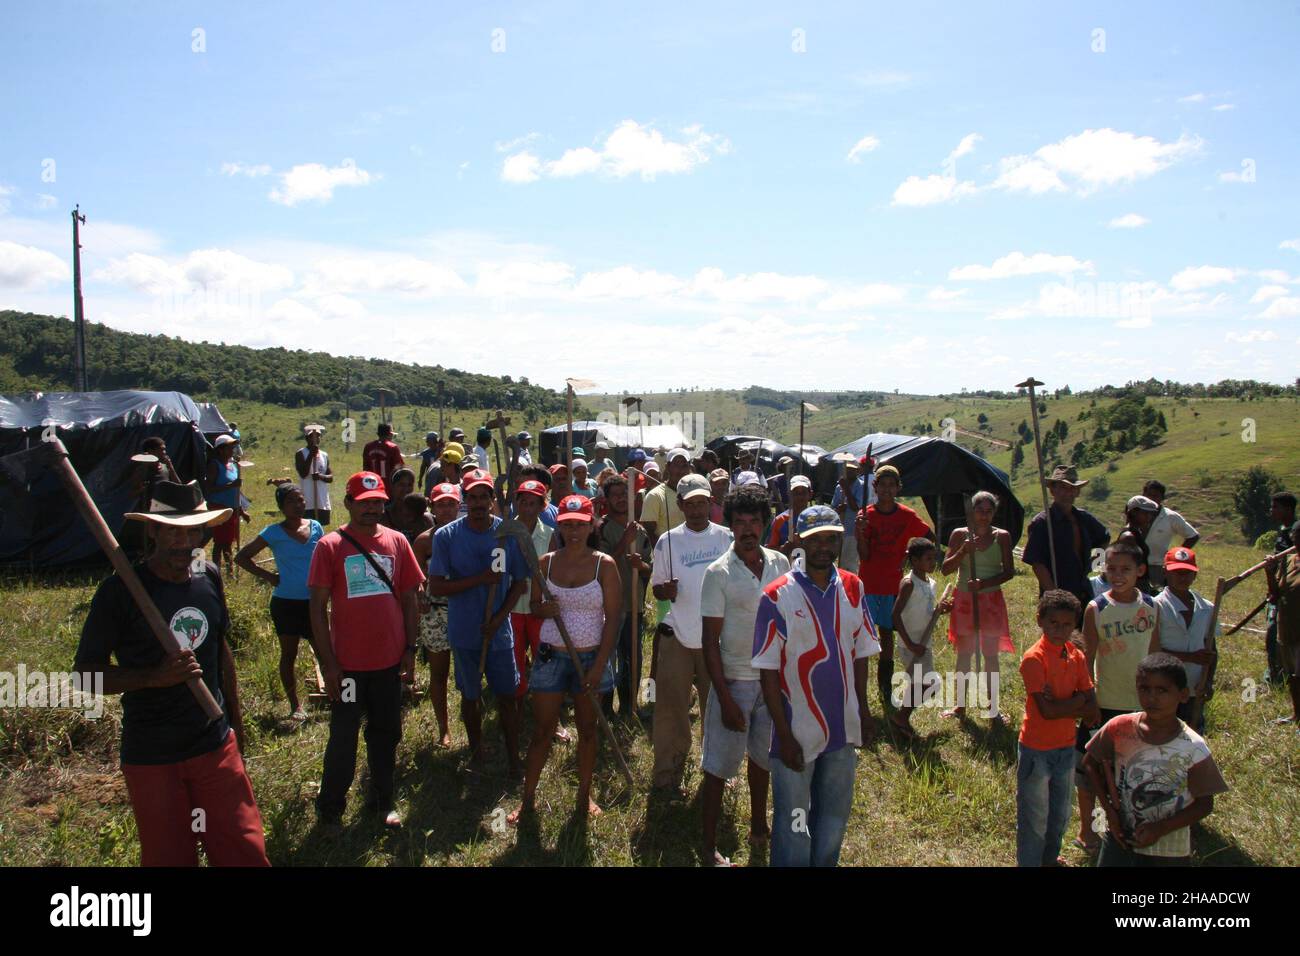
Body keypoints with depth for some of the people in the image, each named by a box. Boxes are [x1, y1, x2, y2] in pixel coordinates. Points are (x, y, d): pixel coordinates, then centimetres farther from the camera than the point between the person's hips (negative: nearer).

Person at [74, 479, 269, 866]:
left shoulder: (209, 576, 2)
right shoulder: (120, 591, -13)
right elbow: (85, 673, -9)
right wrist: (156, 676, -24)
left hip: (217, 746, 4)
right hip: (151, 758, -4)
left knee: (247, 853, 6)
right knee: (169, 858, 8)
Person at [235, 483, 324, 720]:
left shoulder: (315, 527, 2)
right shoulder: (274, 533, -7)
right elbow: (242, 557, -3)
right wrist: (268, 576, -7)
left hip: (312, 601, 2)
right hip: (286, 603, -2)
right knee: (289, 654, 9)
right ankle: (295, 705, 19)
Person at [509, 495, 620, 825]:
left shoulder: (604, 565, -7)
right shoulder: (546, 562, 0)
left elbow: (613, 618, -8)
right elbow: (533, 605, 11)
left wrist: (599, 665, -13)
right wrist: (544, 609, -15)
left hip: (590, 657, -1)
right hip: (551, 655, 1)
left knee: (587, 729, 12)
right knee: (543, 730, 5)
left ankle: (584, 795, 28)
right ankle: (528, 798, 18)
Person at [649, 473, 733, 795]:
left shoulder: (726, 538, -1)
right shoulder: (667, 541, -1)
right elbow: (656, 587, 5)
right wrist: (666, 591, -17)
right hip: (677, 637, 0)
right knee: (671, 708, 4)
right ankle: (667, 774, 17)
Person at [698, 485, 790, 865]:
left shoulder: (780, 563, 0)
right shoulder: (718, 573, -13)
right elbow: (710, 640, -12)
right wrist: (725, 698, -16)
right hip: (735, 680, -4)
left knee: (761, 756, 21)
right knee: (718, 767, 2)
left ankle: (759, 828, 41)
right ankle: (709, 849, 15)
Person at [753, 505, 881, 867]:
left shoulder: (853, 588, 1)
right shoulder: (777, 596, -14)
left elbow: (860, 653, 10)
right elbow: (768, 671, -12)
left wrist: (863, 710, 8)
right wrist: (784, 736, -13)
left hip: (843, 728, 5)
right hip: (798, 731, -4)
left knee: (835, 820, 19)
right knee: (793, 826, 8)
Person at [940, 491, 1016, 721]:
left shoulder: (1002, 536, -1)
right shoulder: (960, 534, -1)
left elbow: (1009, 571, -3)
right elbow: (946, 569, -4)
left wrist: (985, 583, -17)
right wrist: (963, 551, -19)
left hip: (991, 600, 0)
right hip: (964, 599, 1)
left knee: (991, 653, 4)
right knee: (964, 653, 8)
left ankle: (993, 705, 15)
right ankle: (961, 705, 17)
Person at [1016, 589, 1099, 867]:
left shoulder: (1077, 656, -1)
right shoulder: (1034, 658, -20)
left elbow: (1093, 712, -4)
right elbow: (1047, 711, -25)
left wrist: (1063, 704, -18)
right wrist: (1078, 702, -14)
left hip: (1066, 747, 7)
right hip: (1037, 749, -6)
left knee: (1060, 813, 23)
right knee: (1035, 818, 7)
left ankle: (1050, 857, 44)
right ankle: (1029, 862, 24)